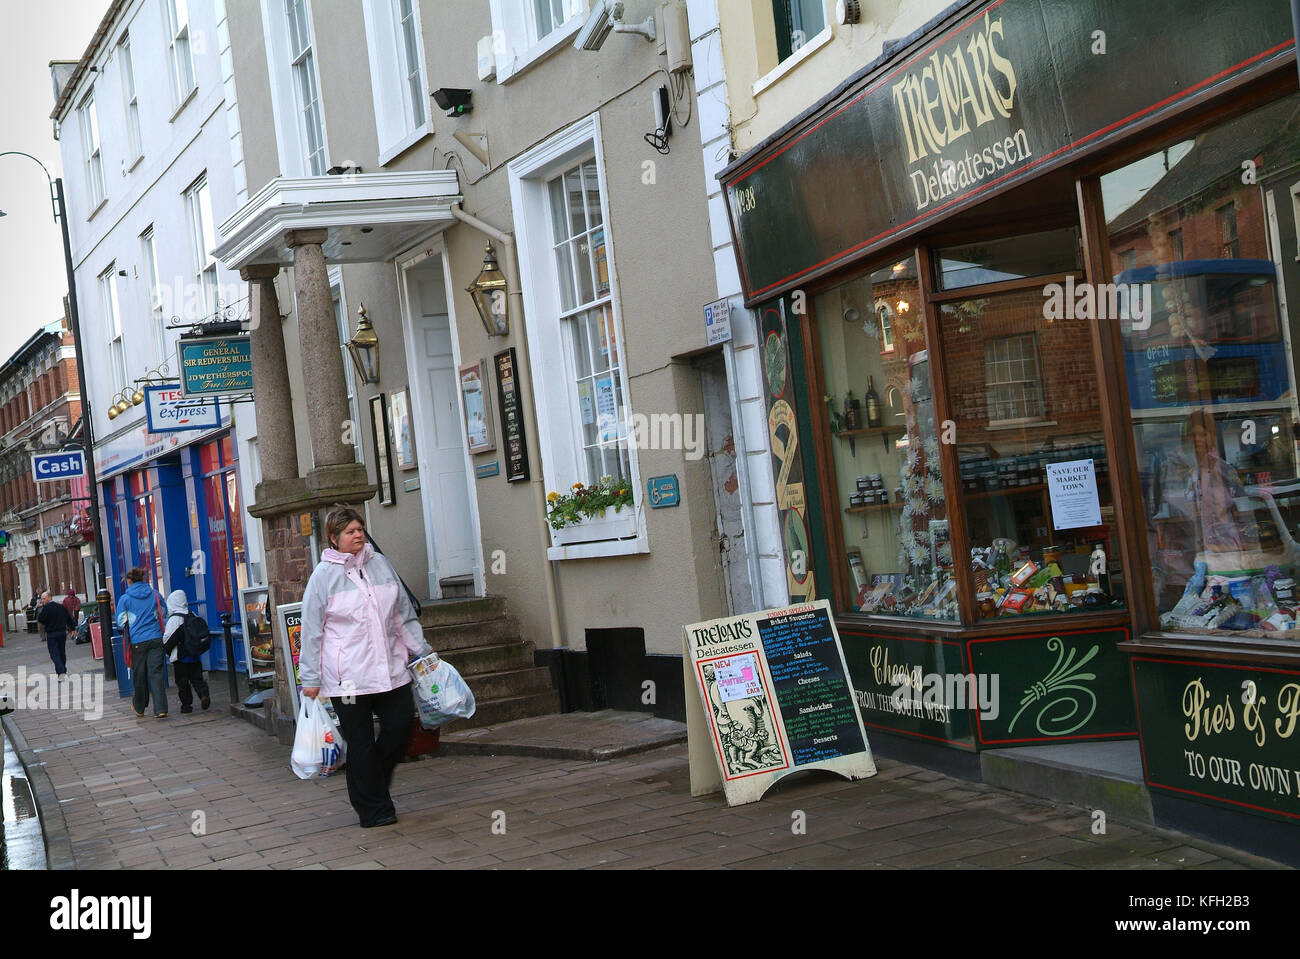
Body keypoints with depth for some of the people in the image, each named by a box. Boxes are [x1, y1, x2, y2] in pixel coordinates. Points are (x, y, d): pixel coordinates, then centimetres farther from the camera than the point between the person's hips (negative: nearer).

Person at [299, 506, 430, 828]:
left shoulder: (381, 564, 10)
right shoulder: (324, 575, -3)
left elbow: (404, 613, 18)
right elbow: (312, 630, -2)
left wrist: (421, 650, 16)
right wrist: (311, 678, -4)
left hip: (391, 667, 4)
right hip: (347, 677, -4)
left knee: (401, 724, 0)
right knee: (360, 743, 1)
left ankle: (375, 786, 25)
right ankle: (374, 809, 13)